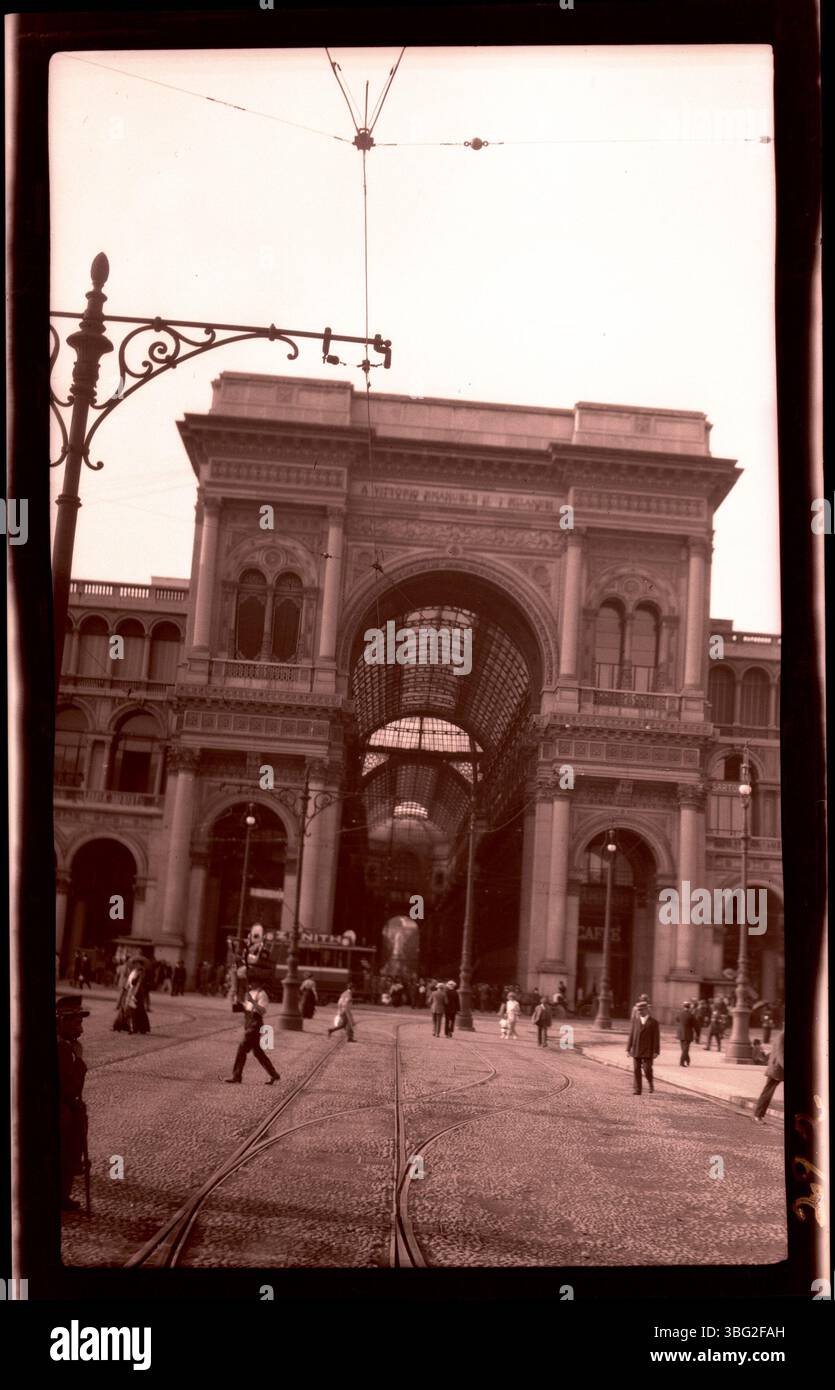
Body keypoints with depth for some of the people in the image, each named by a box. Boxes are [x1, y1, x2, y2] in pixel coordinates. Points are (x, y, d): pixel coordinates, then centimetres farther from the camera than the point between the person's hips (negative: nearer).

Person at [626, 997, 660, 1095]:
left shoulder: (653, 1022, 0)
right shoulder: (635, 1020, 10)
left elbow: (656, 1037, -3)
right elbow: (631, 1034, 10)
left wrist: (656, 1051, -8)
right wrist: (629, 1048, 6)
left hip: (647, 1051, -3)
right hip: (636, 1050, 3)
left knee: (647, 1069, -8)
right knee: (636, 1070, 2)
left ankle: (651, 1087, 16)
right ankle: (637, 1090, 6)